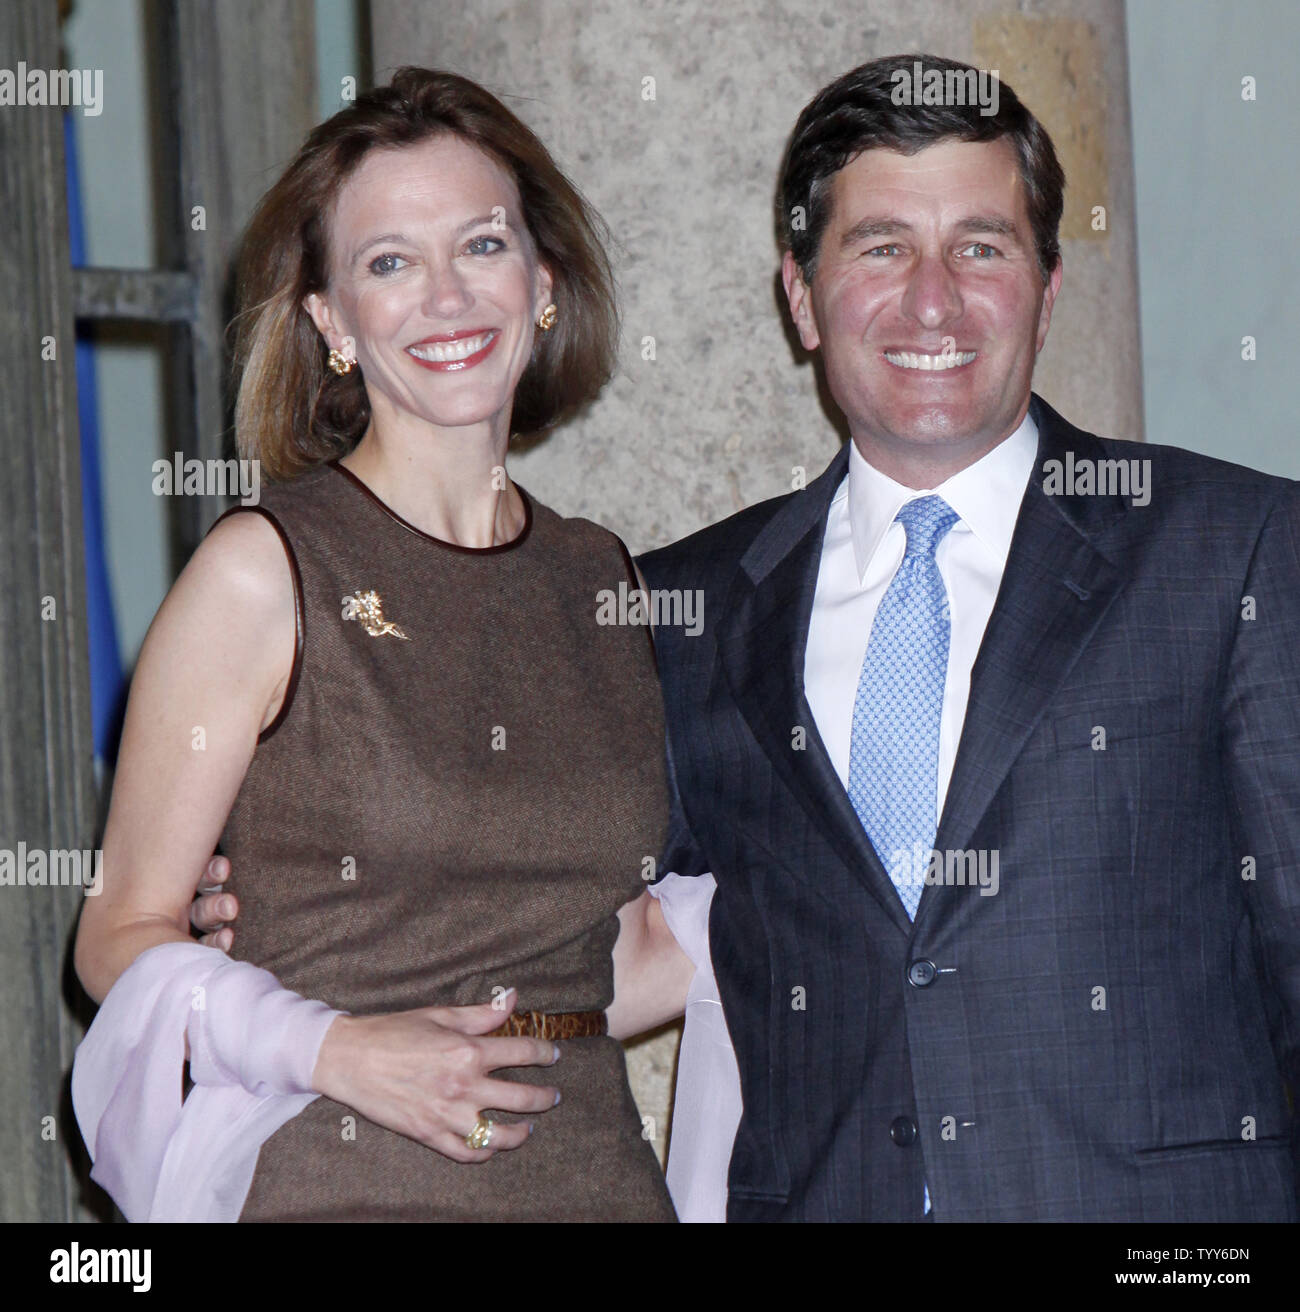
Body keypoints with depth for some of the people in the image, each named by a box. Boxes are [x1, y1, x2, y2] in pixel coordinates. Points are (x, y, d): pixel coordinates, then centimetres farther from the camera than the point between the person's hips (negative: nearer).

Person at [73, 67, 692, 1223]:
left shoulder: (602, 582, 8)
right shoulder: (263, 574, -6)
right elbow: (124, 934, -5)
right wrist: (340, 1051, -17)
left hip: (594, 1170, 5)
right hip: (341, 1181, -4)